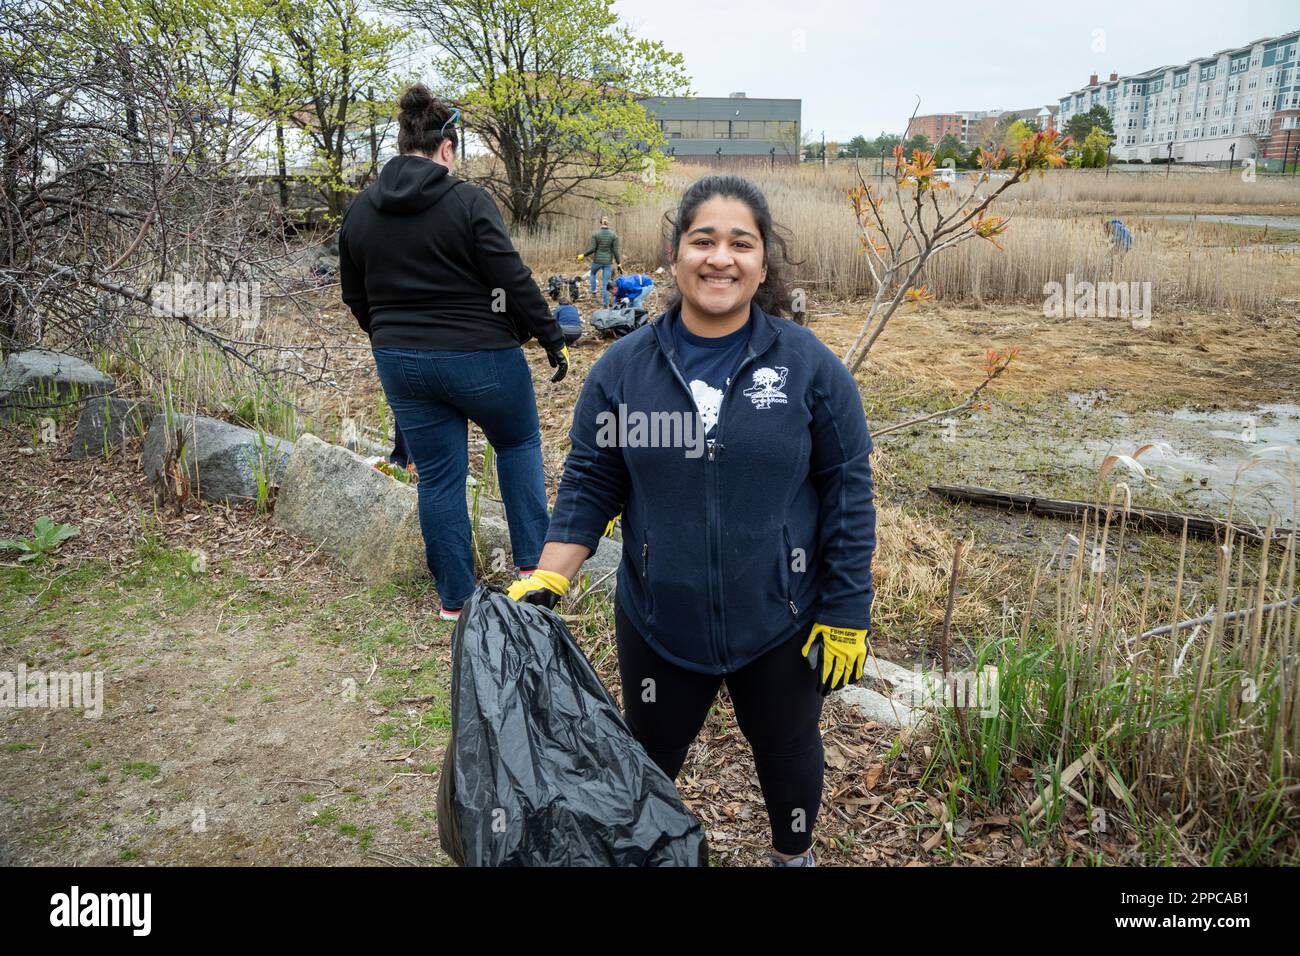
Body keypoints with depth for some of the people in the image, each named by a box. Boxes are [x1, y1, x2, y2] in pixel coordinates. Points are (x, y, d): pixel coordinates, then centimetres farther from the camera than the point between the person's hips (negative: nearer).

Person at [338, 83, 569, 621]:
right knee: (518, 443, 21)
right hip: (478, 356, -4)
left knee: (437, 476, 12)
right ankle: (532, 561, 20)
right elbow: (514, 282, -14)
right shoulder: (467, 201, -12)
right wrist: (552, 340, -4)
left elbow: (355, 297, 13)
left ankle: (453, 597, 20)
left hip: (401, 363, 4)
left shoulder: (360, 210, 5)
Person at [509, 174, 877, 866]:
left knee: (787, 749, 22)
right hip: (657, 622, 1)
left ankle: (793, 854, 52)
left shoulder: (809, 366, -10)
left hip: (778, 623, 0)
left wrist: (846, 616, -7)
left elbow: (848, 494, -7)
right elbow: (589, 483, -1)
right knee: (648, 759, 21)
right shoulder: (624, 367, -6)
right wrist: (546, 583, -12)